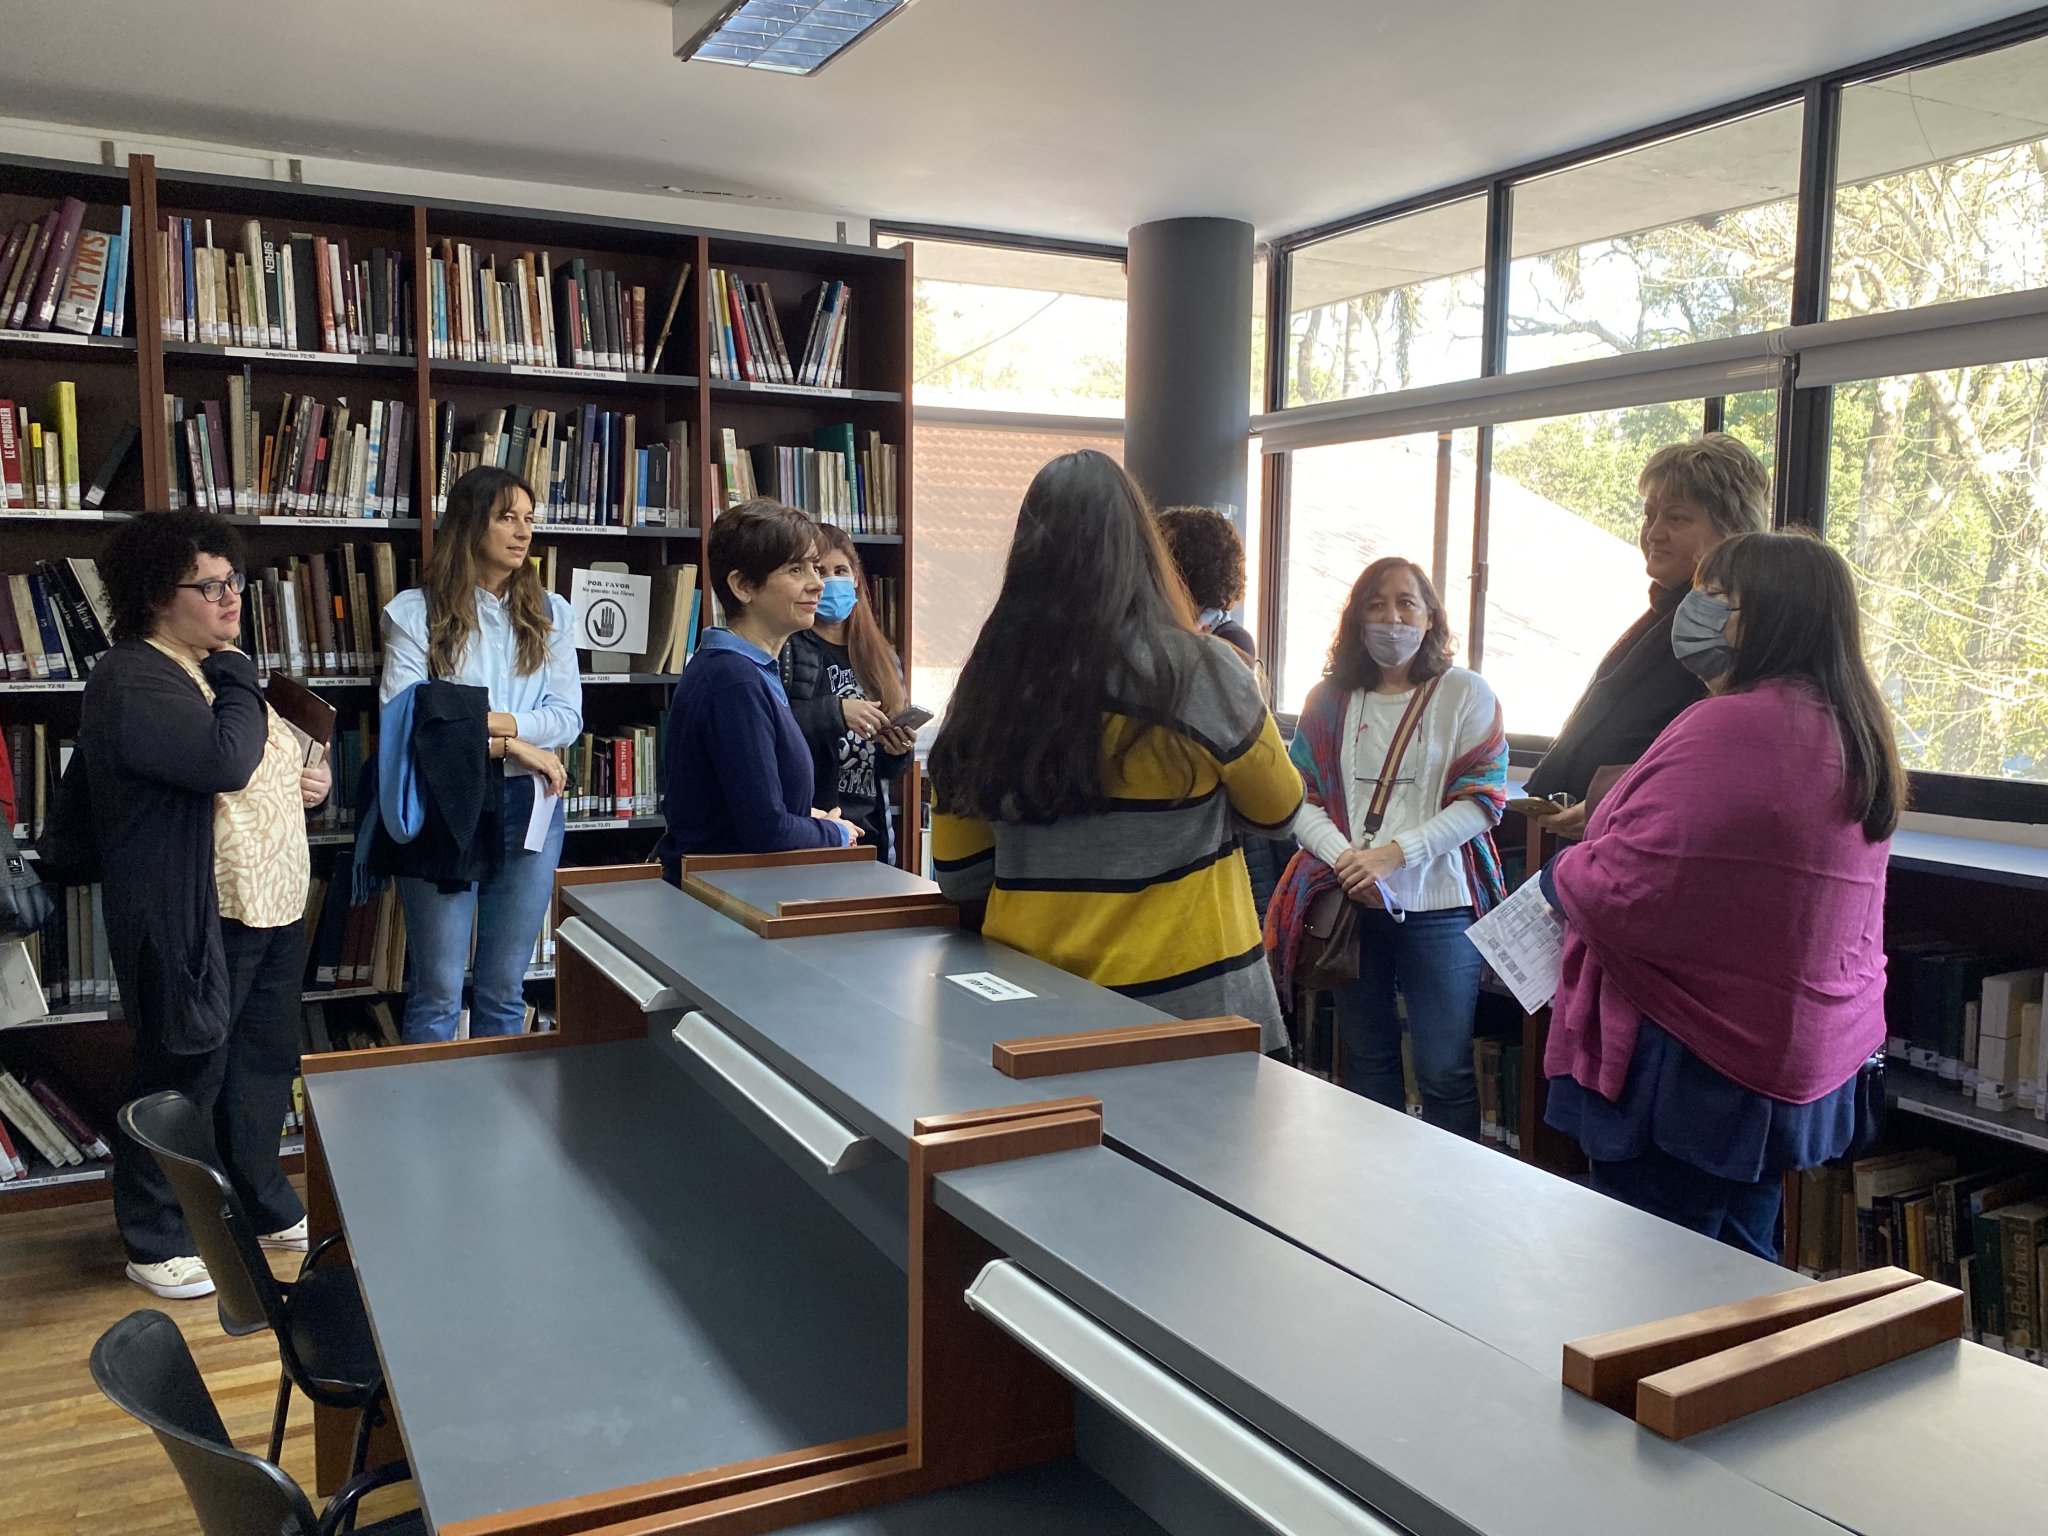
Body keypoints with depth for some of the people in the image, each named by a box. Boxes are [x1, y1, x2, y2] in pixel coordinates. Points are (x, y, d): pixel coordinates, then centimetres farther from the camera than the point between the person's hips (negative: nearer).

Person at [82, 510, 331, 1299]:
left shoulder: (214, 668, 15)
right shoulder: (130, 682, -16)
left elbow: (271, 759, 28)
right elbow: (224, 760, -30)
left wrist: (313, 777, 6)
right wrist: (237, 675, -14)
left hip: (272, 910, 9)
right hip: (197, 923, -9)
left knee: (264, 1065, 18)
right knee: (184, 1080, 4)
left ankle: (266, 1204, 35)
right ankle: (155, 1243, 21)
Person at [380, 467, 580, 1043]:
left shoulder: (550, 613, 9)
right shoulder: (413, 612, 0)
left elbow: (567, 716, 0)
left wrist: (488, 720, -16)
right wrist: (513, 744, -12)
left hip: (526, 804, 3)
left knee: (504, 987, 11)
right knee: (438, 990, 3)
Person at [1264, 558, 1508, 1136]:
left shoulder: (1465, 693, 1)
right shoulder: (1330, 700, 11)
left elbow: (1482, 799, -7)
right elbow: (1301, 796, 5)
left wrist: (1394, 853, -16)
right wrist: (1345, 859, -13)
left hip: (1437, 901, -3)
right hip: (1350, 902, 3)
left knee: (1444, 1071, -3)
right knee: (1365, 1061, 12)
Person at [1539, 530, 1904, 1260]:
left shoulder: (1730, 728, -22)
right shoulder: (1854, 734, 9)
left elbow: (1623, 888, -23)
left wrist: (1558, 875, -3)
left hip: (1691, 1069, -10)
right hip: (1793, 1064, 10)